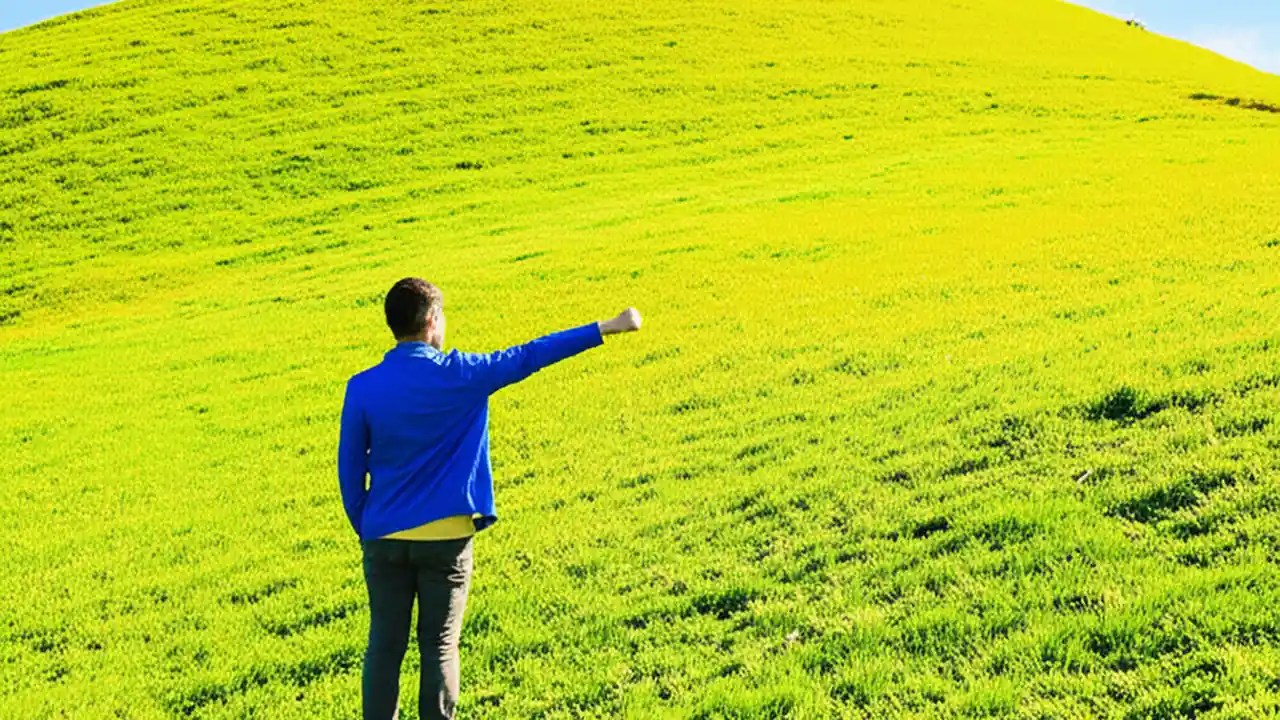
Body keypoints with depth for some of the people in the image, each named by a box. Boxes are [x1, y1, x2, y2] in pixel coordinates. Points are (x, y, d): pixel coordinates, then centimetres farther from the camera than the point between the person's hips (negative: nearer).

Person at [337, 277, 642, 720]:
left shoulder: (362, 388, -4)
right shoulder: (460, 374, -9)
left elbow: (350, 472, 1)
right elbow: (529, 356, -2)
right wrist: (606, 329, 6)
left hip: (384, 539, 2)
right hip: (447, 538, -2)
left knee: (384, 647, 9)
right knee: (439, 648, 8)